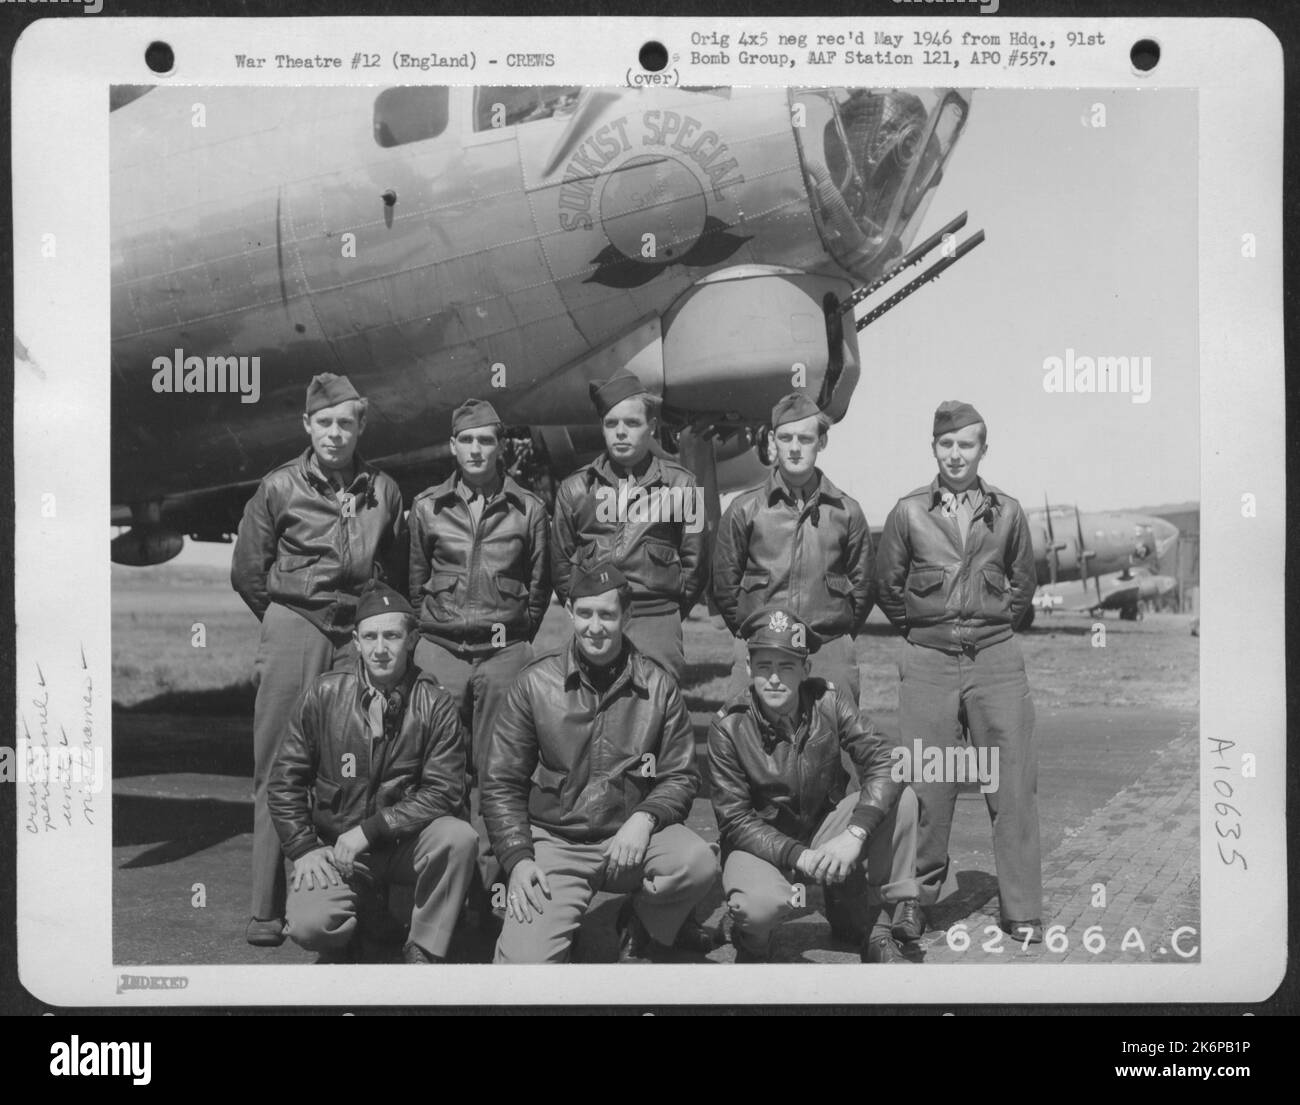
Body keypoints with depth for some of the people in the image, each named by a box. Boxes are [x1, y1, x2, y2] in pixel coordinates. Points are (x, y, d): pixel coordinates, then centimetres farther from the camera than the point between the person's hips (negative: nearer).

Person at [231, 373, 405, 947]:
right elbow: (247, 571, 8)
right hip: (293, 633, -2)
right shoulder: (279, 487, 2)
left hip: (358, 634, 2)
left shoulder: (383, 490, 8)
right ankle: (268, 909, 4)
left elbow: (397, 571, 17)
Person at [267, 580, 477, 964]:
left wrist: (370, 829, -17)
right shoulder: (324, 694, -2)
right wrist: (304, 849, -8)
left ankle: (422, 954, -11)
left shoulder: (435, 704, -6)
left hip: (406, 845, 0)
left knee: (458, 837, -31)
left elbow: (442, 792, -10)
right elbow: (284, 780, 3)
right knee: (309, 925, -26)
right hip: (334, 851, 1)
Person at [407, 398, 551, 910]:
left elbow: (539, 587, 13)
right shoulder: (426, 507, 8)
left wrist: (515, 638, 11)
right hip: (439, 650, 1)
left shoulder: (528, 509, 6)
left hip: (503, 654, 0)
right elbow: (416, 583, 17)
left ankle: (490, 882, 7)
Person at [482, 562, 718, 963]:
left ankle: (644, 926, 3)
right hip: (554, 842, -1)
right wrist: (518, 859, -9)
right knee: (524, 960, -22)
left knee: (699, 863, -29)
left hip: (632, 836, 2)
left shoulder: (658, 686, 2)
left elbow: (681, 776, 5)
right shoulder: (536, 683, 0)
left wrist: (644, 818, -16)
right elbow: (501, 784, 3)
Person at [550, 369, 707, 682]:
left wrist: (669, 612, 6)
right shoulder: (575, 488, 10)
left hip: (657, 621, -1)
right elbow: (560, 562, 16)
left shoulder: (680, 485, 5)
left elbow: (695, 561, 8)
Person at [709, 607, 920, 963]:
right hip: (762, 842, -3)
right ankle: (752, 944, 2)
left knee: (901, 799, -20)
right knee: (760, 904, -37)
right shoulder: (728, 727, -17)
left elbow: (886, 763, -21)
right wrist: (796, 855, -30)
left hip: (824, 829, 4)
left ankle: (881, 926, -9)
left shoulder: (828, 702, -12)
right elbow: (735, 820, -16)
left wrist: (854, 835, -35)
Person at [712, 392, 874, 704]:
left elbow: (863, 585, 12)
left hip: (830, 655, 1)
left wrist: (837, 640, 10)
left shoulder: (846, 511, 6)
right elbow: (724, 584, 9)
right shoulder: (744, 508, 4)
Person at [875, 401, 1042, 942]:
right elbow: (888, 586, 12)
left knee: (1013, 785, -1)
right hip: (929, 663, 0)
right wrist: (922, 630, 10)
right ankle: (918, 896, 16)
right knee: (926, 785, 2)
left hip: (997, 659, 1)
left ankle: (1022, 911, 6)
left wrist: (996, 624, 11)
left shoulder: (1007, 512, 6)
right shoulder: (908, 512, 3)